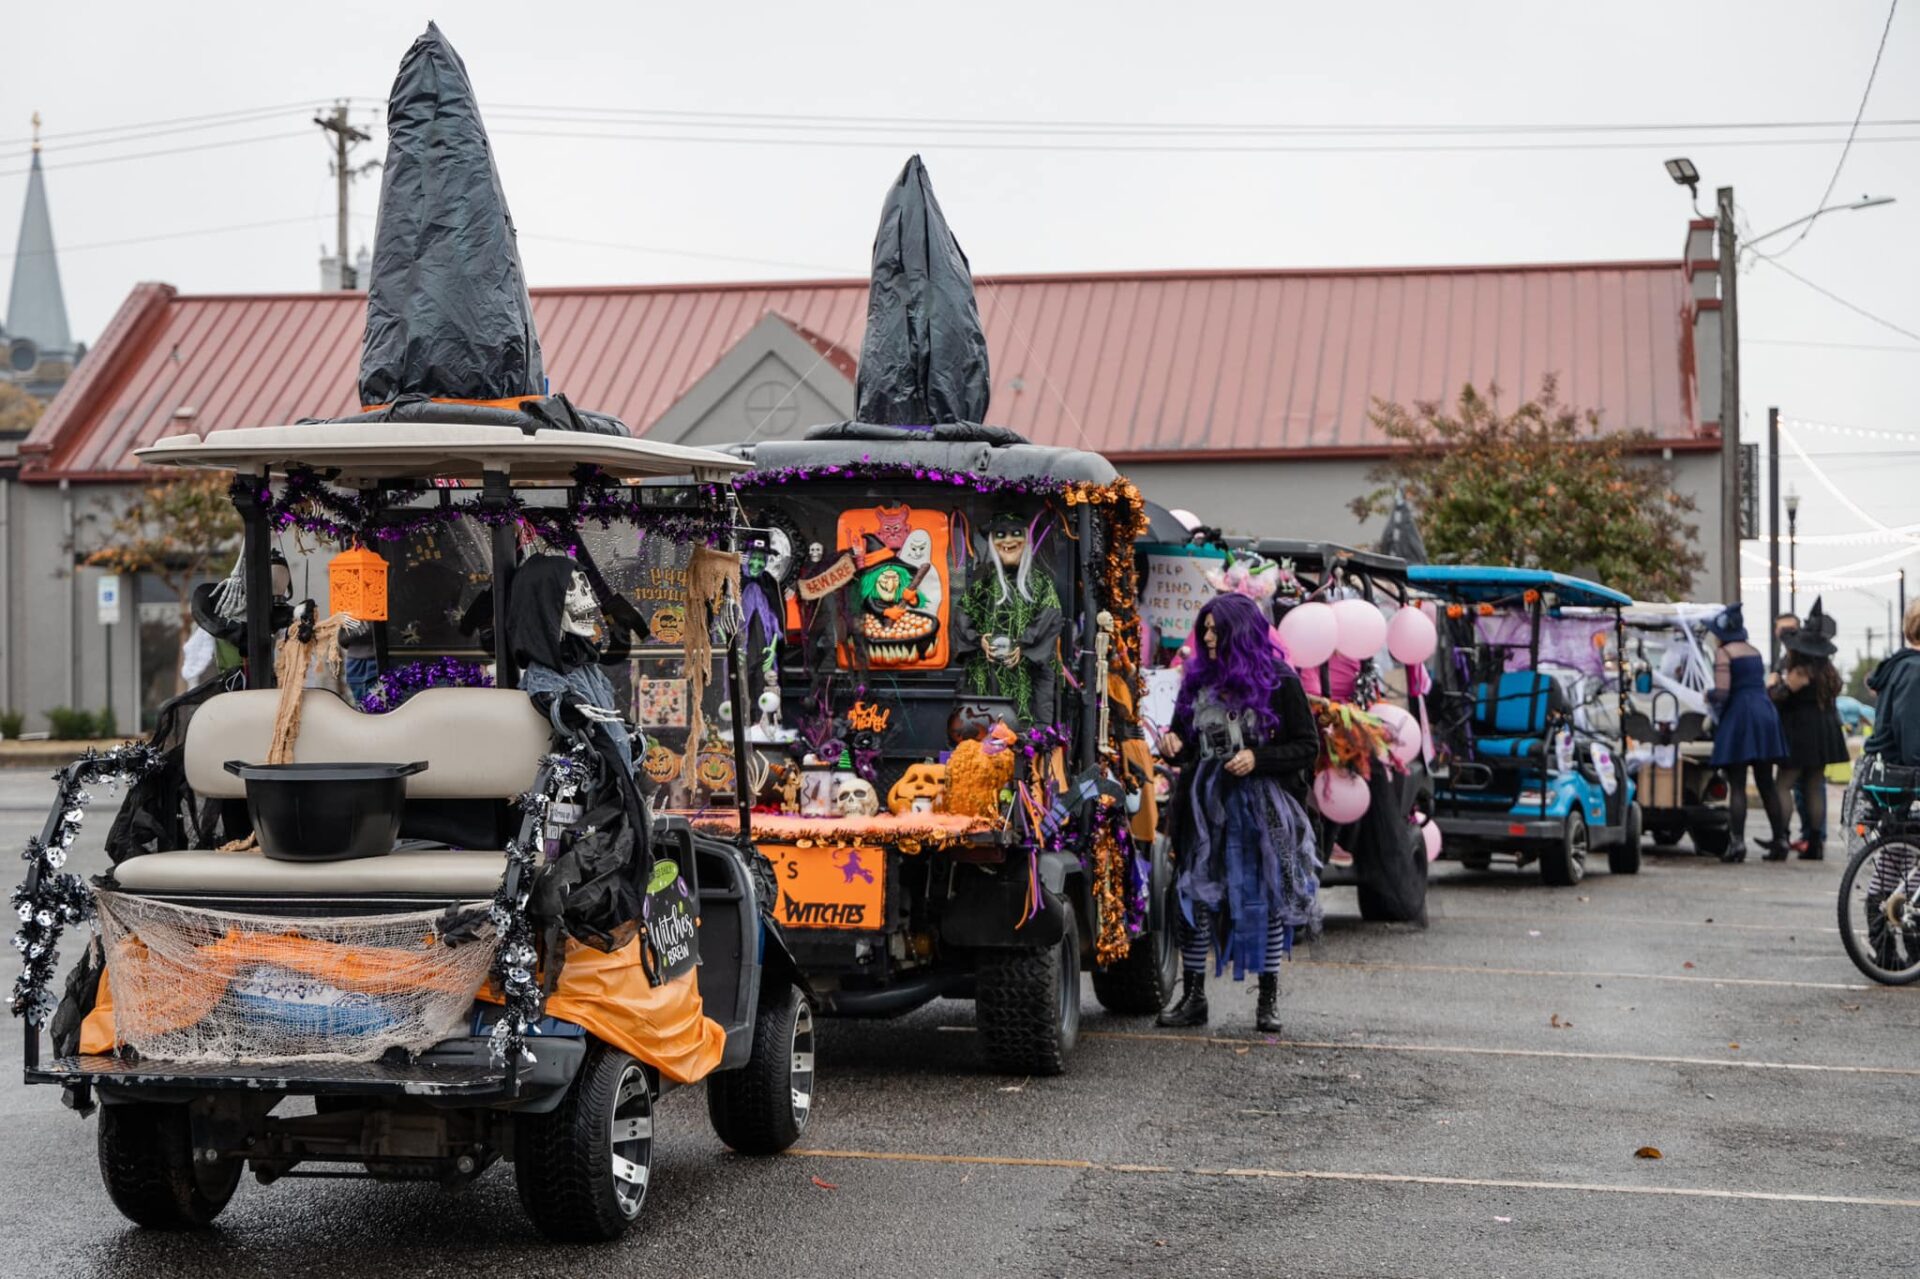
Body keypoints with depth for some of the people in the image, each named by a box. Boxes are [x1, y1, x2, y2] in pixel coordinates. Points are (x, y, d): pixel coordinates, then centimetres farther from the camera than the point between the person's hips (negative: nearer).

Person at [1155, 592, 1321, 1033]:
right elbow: (1183, 743, 21)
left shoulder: (1279, 682, -2)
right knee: (1195, 896, 1)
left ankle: (1269, 1000, 11)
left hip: (1262, 807, -4)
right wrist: (1173, 748, -3)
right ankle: (1193, 997, 9)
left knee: (1265, 897, 2)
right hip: (1206, 803, 4)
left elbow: (1308, 746, -2)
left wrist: (1257, 758, -15)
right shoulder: (1197, 681, 11)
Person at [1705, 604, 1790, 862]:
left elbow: (1722, 692, -15)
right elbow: (1760, 683, 16)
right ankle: (1780, 837, 14)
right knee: (1766, 783, 13)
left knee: (1737, 785, -6)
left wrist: (1708, 698, 6)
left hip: (1739, 715, -7)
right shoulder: (1754, 651, 16)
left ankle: (1737, 841, -13)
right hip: (1765, 713, 7)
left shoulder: (1724, 653, -7)